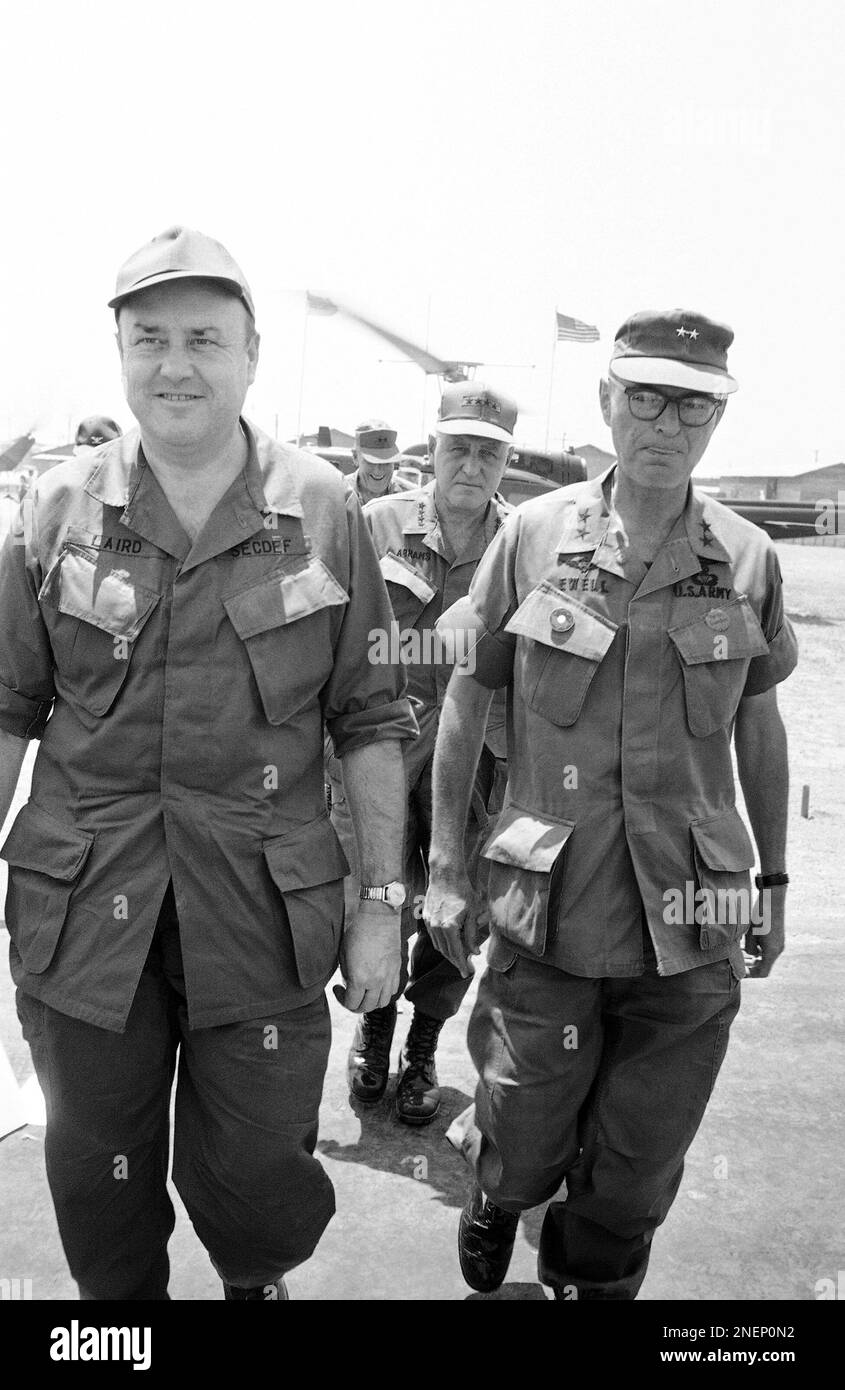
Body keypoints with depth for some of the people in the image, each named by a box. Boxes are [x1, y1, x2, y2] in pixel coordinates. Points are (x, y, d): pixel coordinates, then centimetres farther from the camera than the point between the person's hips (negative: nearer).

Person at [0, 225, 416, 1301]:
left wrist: (380, 902, -2)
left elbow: (370, 722, 0)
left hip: (265, 908, -1)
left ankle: (255, 1281, 44)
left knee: (260, 1189, 10)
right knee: (97, 1186, 16)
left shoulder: (323, 511, -2)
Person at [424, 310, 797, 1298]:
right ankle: (494, 1190, 51)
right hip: (548, 920, -1)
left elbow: (760, 724, 10)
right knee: (525, 1151, 14)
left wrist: (773, 881, 14)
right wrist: (444, 867, 1)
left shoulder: (747, 558, -1)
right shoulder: (533, 536, -5)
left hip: (692, 931, 1)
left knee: (634, 1181, 14)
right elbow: (465, 702, 2)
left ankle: (590, 1282, 45)